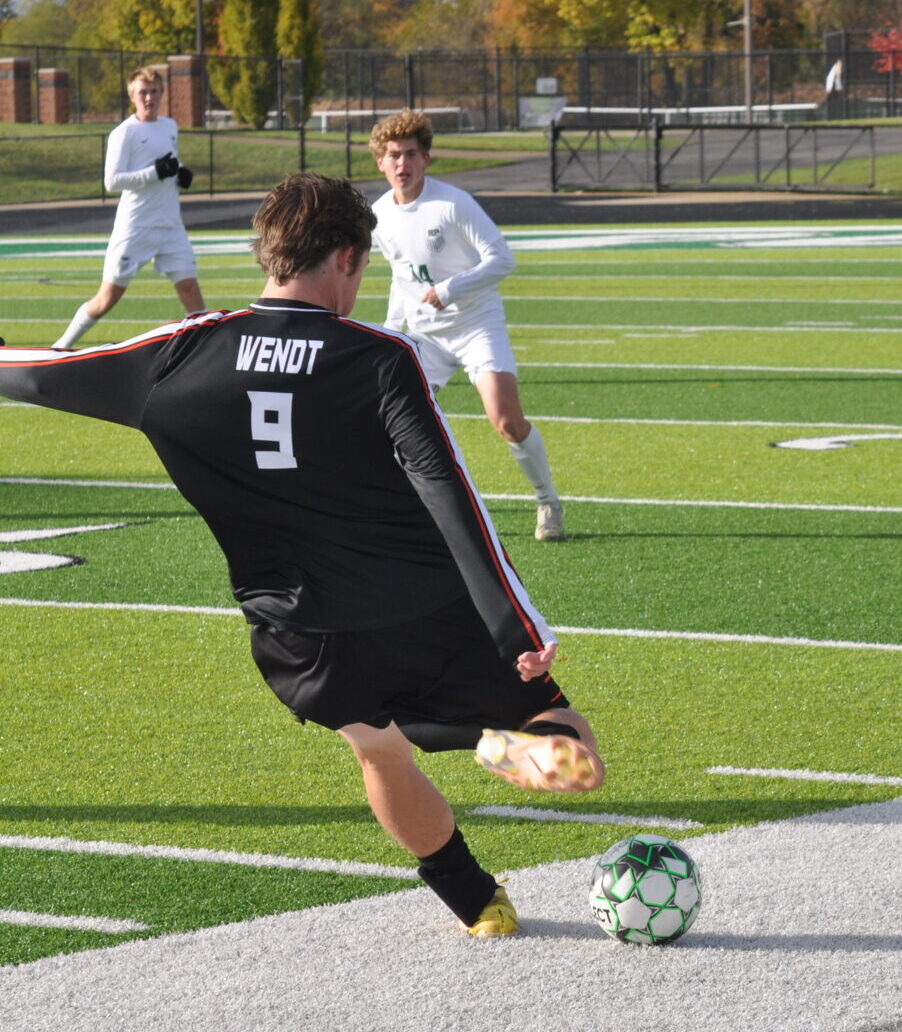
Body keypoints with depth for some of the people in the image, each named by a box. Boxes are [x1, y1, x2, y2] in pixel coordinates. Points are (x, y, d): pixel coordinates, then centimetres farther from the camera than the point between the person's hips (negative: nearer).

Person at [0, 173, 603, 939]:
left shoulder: (188, 353, -2)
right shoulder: (382, 359, -8)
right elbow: (450, 495, -16)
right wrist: (521, 627, -16)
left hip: (300, 640, 3)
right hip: (433, 619, -3)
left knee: (381, 752, 33)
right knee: (576, 757, 6)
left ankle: (477, 904, 35)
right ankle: (541, 743, -27)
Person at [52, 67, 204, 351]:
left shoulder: (170, 126, 12)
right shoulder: (124, 133, -8)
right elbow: (112, 181, -15)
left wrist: (182, 173, 5)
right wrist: (156, 172, -22)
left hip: (171, 226, 5)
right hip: (135, 228, -5)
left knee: (189, 287, -3)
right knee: (108, 298, -2)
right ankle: (62, 346, 12)